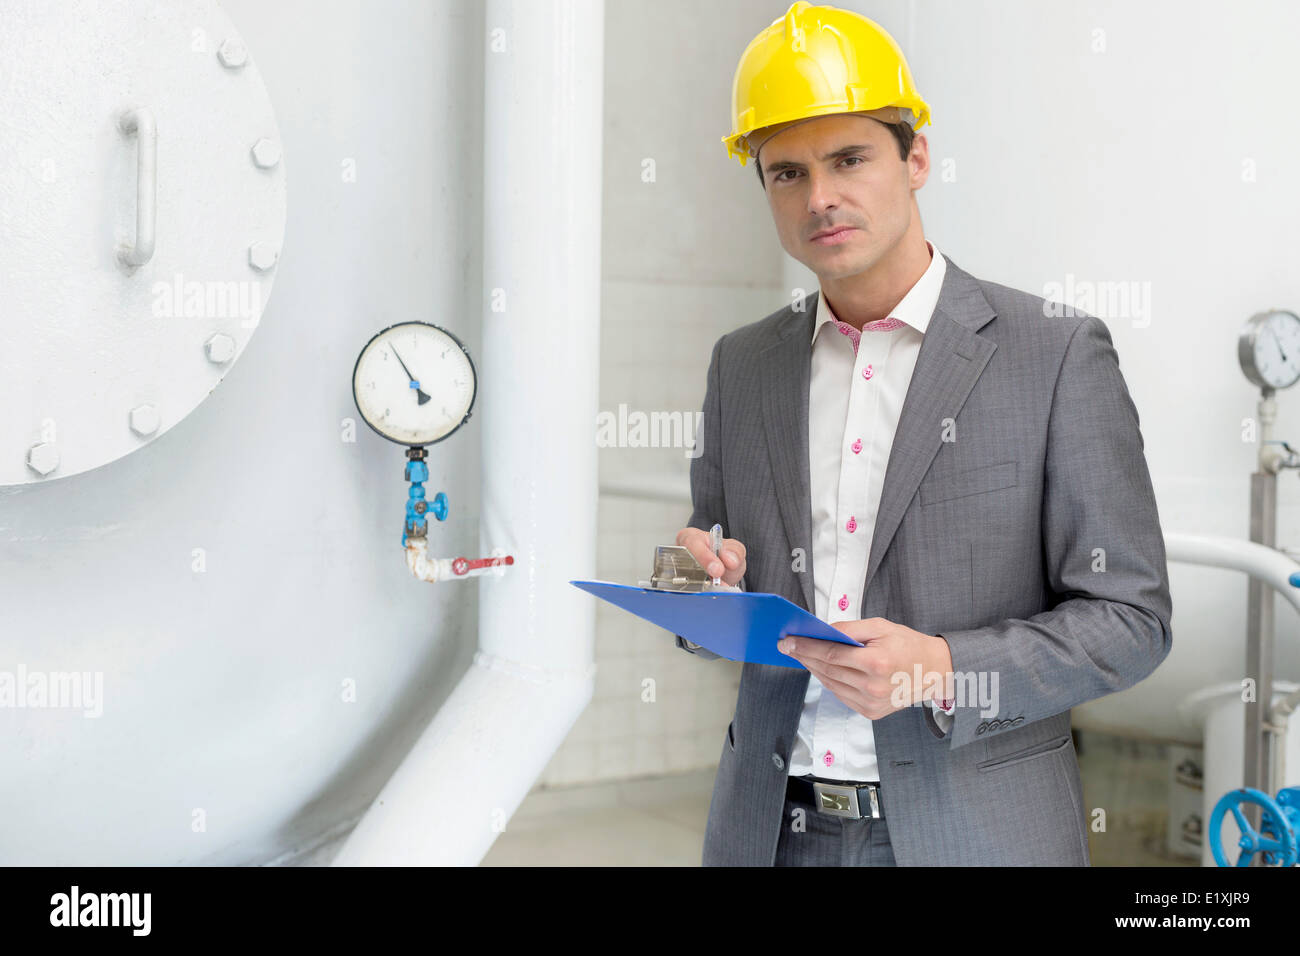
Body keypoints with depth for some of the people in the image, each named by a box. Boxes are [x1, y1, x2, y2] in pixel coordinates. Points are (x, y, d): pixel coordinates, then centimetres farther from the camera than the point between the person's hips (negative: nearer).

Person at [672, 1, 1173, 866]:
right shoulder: (742, 365, 5)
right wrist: (709, 593, -10)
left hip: (974, 828, -3)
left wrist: (944, 670, -21)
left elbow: (1130, 617, -7)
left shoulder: (1057, 355, -8)